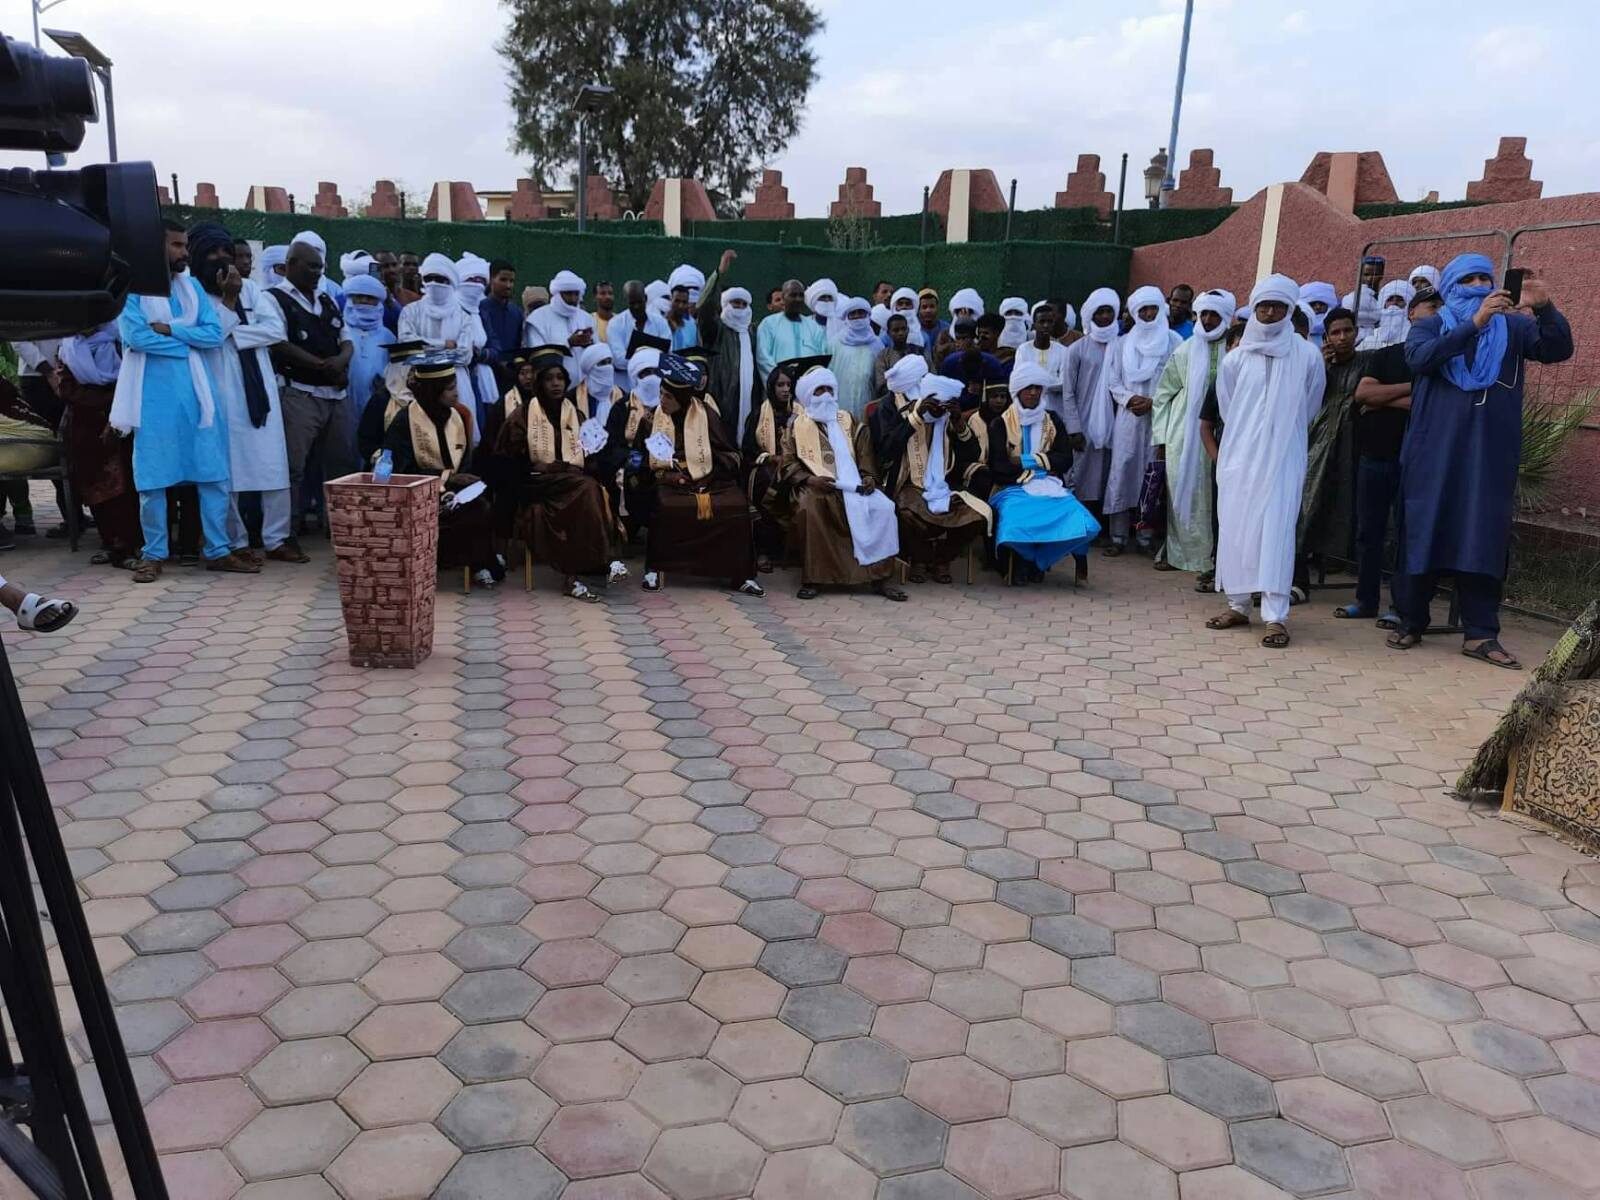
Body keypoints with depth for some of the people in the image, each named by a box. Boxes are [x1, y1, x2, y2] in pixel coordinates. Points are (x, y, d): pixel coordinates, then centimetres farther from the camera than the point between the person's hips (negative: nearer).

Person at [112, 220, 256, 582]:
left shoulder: (192, 287, 13)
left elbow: (214, 334, 1)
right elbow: (135, 336, -14)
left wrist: (170, 329, -10)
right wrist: (185, 339, -6)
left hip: (195, 390, 4)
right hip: (154, 394, -4)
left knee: (214, 473, 3)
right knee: (153, 478, 2)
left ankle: (218, 550, 11)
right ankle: (154, 554, 13)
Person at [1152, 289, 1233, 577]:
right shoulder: (1184, 352, 8)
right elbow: (1163, 394, 11)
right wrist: (1161, 437, 6)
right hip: (1182, 436, 2)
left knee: (1210, 495, -1)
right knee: (1179, 491, 5)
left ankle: (1210, 555, 6)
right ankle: (1174, 551, 13)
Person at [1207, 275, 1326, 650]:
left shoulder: (1307, 356, 0)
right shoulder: (1235, 358, 5)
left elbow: (1310, 407, 13)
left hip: (1282, 457, -2)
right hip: (1239, 455, 3)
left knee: (1275, 530, -8)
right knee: (1234, 528, 3)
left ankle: (1276, 616, -8)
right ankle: (1238, 604, 14)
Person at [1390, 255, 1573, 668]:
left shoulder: (1513, 327, 11)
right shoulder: (1429, 326, 6)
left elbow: (1559, 349, -4)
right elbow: (1419, 358, -15)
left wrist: (1545, 308, -20)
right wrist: (1474, 323, -24)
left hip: (1489, 454, 1)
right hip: (1434, 451, -1)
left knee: (1484, 540, -2)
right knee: (1424, 534, 2)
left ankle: (1480, 634, 0)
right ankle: (1412, 623, 13)